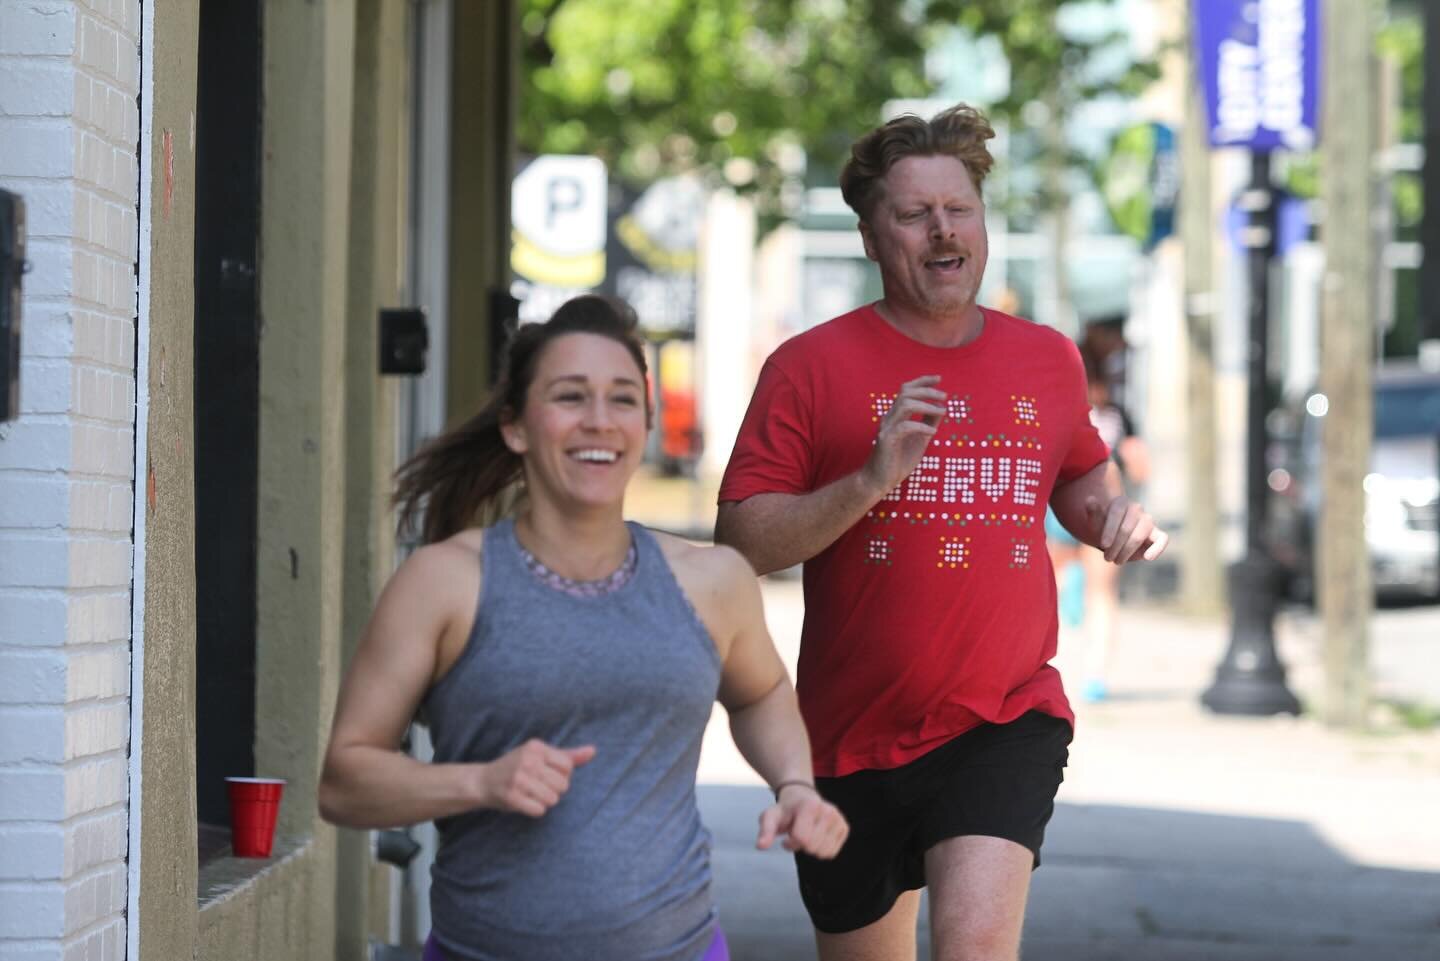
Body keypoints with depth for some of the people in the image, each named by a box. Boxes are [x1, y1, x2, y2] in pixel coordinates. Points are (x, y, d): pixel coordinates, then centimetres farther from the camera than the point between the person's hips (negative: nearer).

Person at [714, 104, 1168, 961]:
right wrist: (869, 483, -22)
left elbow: (1080, 476, 27)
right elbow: (741, 542, -9)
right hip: (854, 732, 0)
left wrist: (1115, 512, 4)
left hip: (1006, 724, 0)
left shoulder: (1048, 359, 8)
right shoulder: (810, 367, -4)